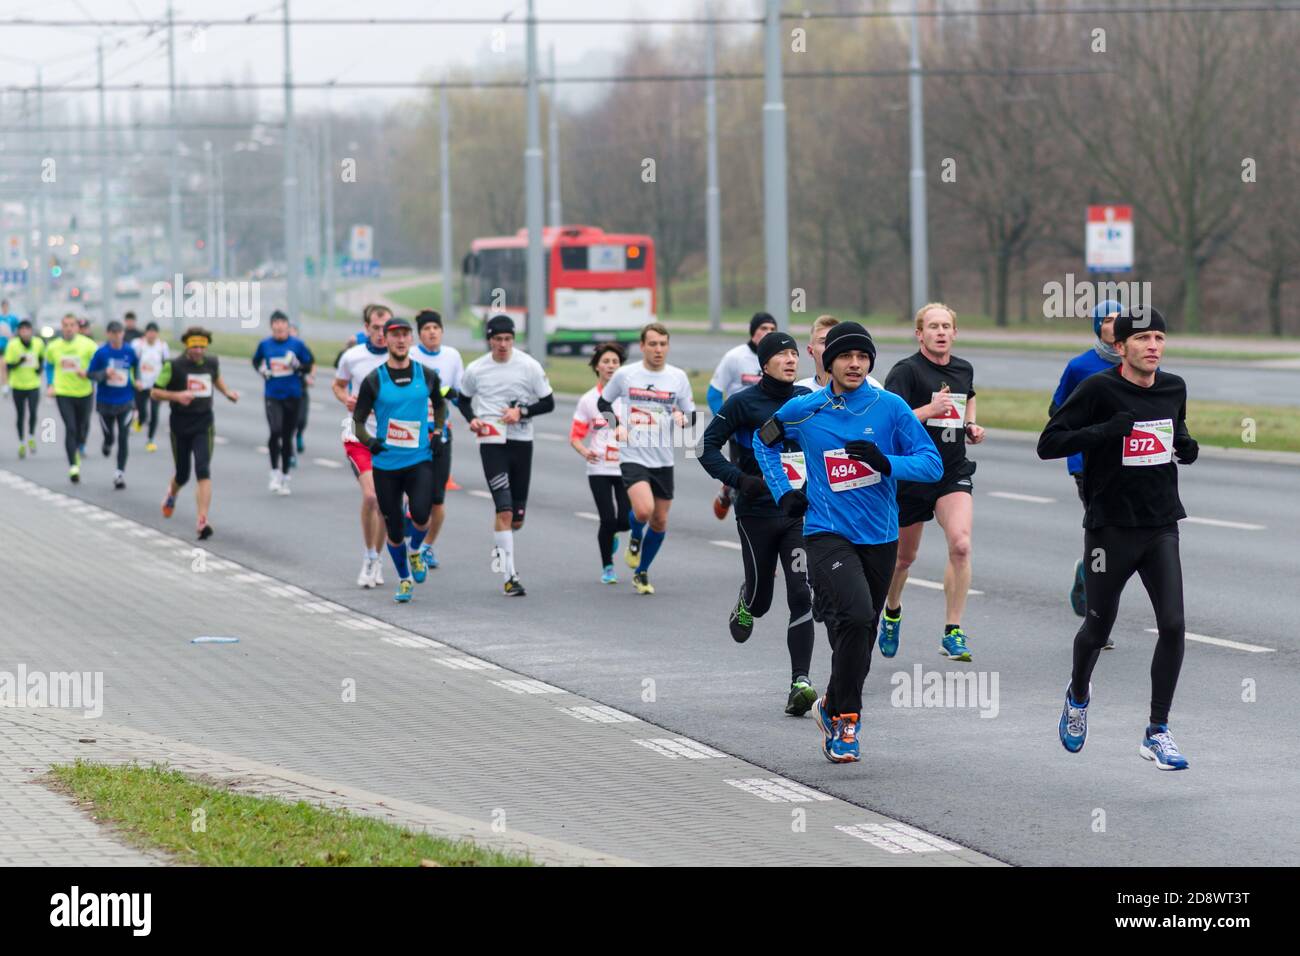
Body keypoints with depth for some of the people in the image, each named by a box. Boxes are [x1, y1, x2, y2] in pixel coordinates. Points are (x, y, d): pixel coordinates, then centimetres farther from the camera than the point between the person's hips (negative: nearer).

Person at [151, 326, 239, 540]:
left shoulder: (212, 363, 2)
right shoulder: (174, 366, -10)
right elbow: (154, 392, -8)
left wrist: (227, 392, 9)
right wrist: (176, 396, -24)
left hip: (204, 425, 1)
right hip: (180, 426, -1)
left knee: (203, 472, -16)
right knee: (182, 474, 12)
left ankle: (201, 522, -20)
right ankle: (172, 494, 50)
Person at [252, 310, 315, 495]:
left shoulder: (297, 344, -2)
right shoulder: (264, 344, 2)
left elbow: (310, 364, 3)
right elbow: (256, 360, 19)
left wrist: (297, 365, -17)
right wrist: (262, 370, -1)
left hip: (293, 395, 0)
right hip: (273, 395, 0)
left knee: (287, 437, 8)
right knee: (275, 431, -19)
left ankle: (284, 476, 22)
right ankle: (275, 472, -3)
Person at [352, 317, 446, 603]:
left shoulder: (427, 375, 3)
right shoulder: (374, 380, -4)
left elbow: (439, 403, 23)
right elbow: (358, 419, 2)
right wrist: (369, 441, -15)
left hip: (419, 461, 0)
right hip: (385, 464, 0)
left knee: (421, 513, -22)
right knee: (394, 528, 4)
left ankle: (415, 550, 12)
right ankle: (405, 580, 25)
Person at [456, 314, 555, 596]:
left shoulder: (529, 366, -3)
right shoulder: (475, 370, 0)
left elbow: (548, 403, 2)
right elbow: (463, 400, 16)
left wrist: (522, 412, -14)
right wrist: (472, 419, -4)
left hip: (522, 443, 2)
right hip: (491, 443, -2)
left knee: (517, 517, 7)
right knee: (504, 510, -14)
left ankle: (501, 547, 42)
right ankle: (509, 577, -11)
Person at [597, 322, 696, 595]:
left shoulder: (678, 377, 1)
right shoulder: (625, 374, -2)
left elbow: (691, 415, 7)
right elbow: (603, 403, 14)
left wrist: (682, 418, -16)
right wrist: (617, 426, -2)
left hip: (663, 460, 3)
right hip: (633, 457, -3)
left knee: (659, 521, 7)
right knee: (644, 510, -24)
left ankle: (641, 573, 27)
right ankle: (635, 538, 11)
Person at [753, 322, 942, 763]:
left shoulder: (890, 407, -3)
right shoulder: (803, 410, 0)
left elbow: (932, 464, -5)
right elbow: (765, 442, 20)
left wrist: (885, 462, -21)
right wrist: (783, 493, 9)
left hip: (879, 538, 2)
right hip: (827, 533, -2)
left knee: (862, 630, 12)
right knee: (855, 615, -24)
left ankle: (833, 706, 36)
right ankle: (844, 715, -11)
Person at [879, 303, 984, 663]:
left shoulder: (964, 369, 8)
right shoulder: (906, 371, -11)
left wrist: (972, 426, 14)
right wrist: (929, 410, -30)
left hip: (954, 474, 3)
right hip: (910, 474, -3)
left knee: (960, 544, -19)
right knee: (904, 556, 11)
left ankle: (952, 633, -13)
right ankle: (892, 613, 43)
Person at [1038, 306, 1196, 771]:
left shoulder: (1174, 388, 5)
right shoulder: (1098, 389, -12)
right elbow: (1048, 444, -15)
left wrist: (1186, 448, 0)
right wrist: (1109, 429, -26)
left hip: (1161, 527, 4)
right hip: (1110, 528, -4)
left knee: (1173, 625, -8)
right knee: (1098, 628, 10)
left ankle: (1156, 733, 1)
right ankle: (1078, 694, 42)